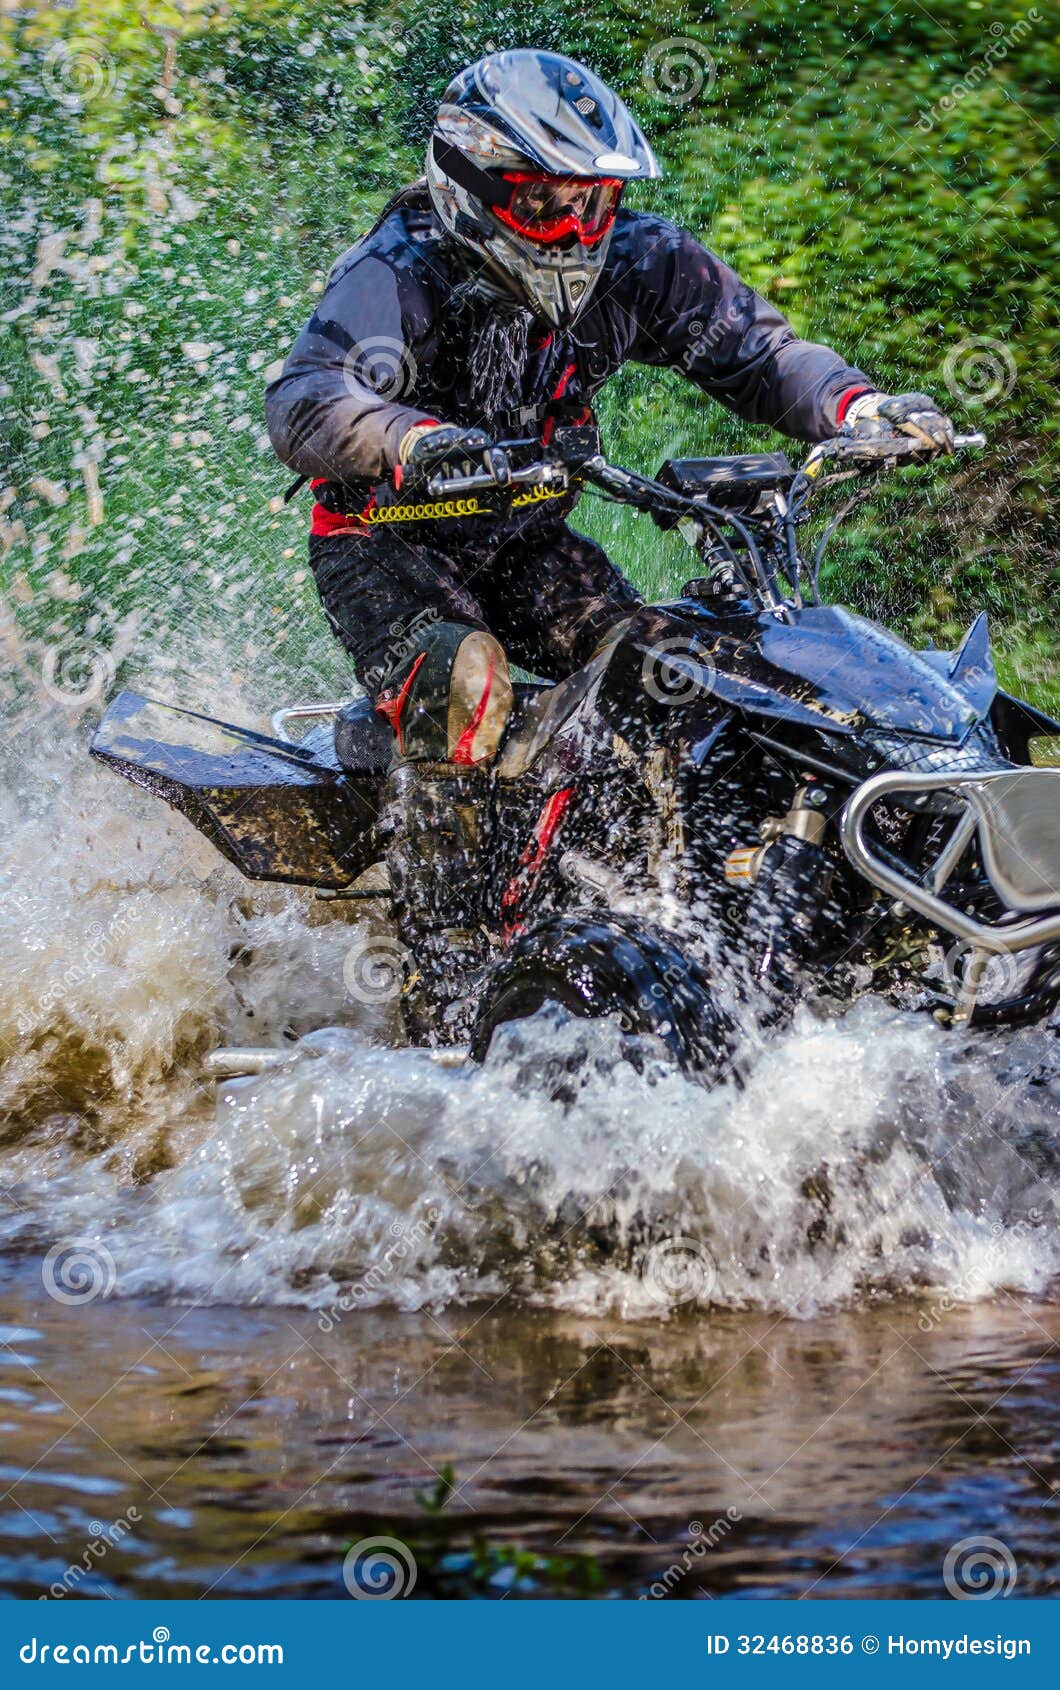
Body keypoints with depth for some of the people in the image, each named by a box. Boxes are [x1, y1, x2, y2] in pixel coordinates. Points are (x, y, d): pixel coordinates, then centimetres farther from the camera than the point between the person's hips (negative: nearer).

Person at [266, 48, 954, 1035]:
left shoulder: (636, 267, -7)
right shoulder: (399, 277, -24)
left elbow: (750, 346, -5)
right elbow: (302, 404, -40)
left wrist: (857, 408, -26)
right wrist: (411, 441, -62)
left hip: (524, 542, 6)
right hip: (385, 538, -6)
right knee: (462, 679, -32)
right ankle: (443, 964, -32)